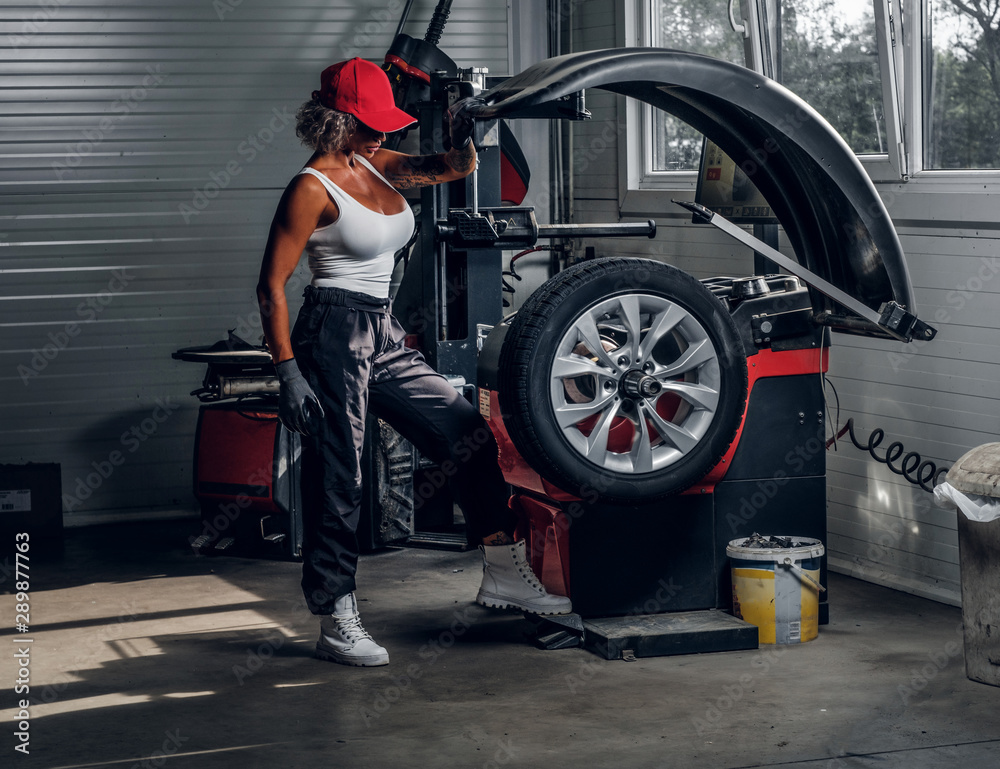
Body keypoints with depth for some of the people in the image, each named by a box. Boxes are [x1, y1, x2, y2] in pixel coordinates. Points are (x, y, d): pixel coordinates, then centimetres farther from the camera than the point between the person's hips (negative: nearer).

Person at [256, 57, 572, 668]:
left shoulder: (376, 165, 11)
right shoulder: (313, 188, -11)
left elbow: (454, 169, 18)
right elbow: (272, 286, -12)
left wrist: (464, 139, -7)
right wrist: (288, 372, -18)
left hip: (386, 337, 9)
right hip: (335, 335, -9)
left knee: (470, 434, 6)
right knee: (336, 481, -4)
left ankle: (504, 574, 14)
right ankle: (336, 621, 5)